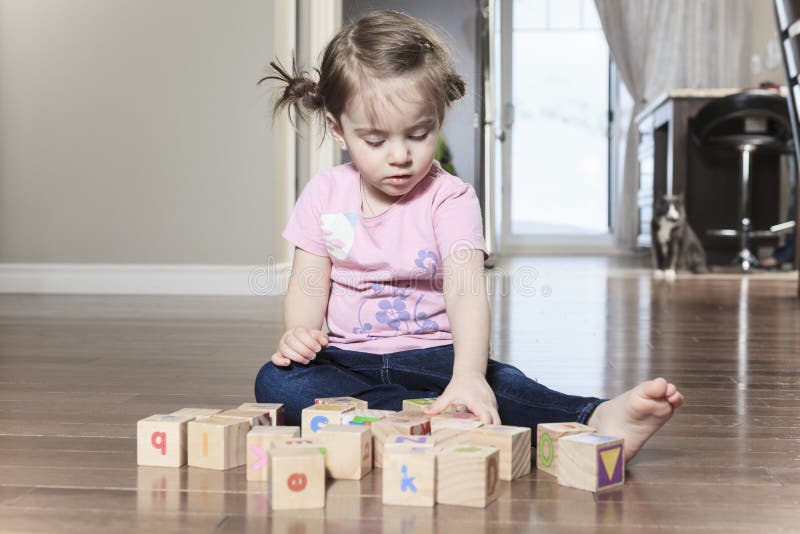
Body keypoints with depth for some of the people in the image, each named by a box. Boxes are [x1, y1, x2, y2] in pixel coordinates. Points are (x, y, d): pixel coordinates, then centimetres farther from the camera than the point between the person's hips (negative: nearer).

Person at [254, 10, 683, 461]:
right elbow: (309, 286, 5)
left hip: (433, 355, -2)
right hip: (348, 360, 3)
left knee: (500, 383, -33)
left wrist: (468, 376, -41)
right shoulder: (326, 195, 3)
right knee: (276, 380, -28)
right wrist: (299, 331, -20)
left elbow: (466, 290, -23)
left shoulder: (449, 198, -8)